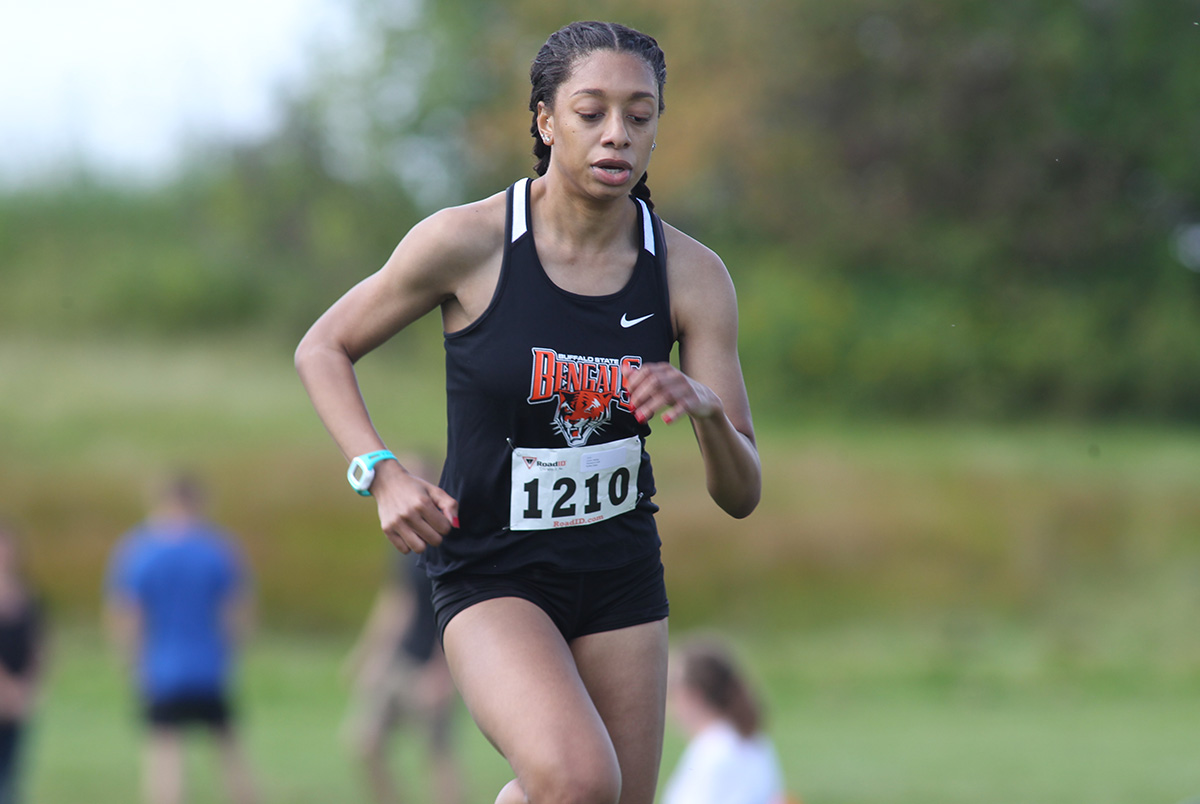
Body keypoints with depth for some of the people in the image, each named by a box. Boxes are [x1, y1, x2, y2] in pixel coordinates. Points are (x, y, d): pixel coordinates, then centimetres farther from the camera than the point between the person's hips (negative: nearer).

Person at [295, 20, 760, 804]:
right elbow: (322, 349, 1)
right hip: (492, 577, -4)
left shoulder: (692, 274, -6)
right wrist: (382, 474, -15)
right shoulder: (467, 243, -14)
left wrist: (706, 408, -27)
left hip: (621, 575, 4)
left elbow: (741, 495, -5)